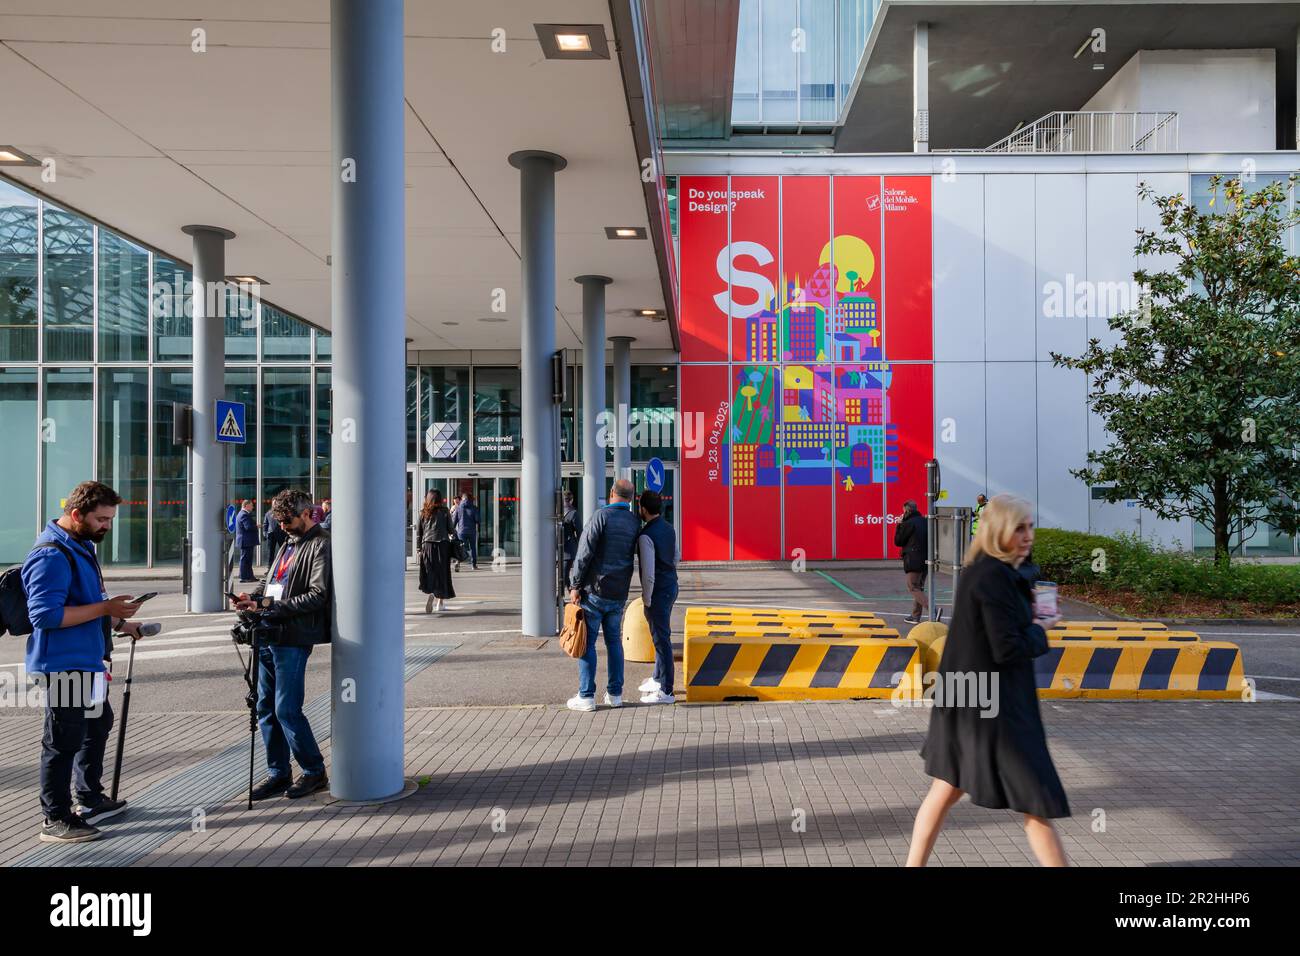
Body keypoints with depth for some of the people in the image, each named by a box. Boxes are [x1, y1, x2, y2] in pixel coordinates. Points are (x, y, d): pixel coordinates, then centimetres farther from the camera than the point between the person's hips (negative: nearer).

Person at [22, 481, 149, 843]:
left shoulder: (81, 546, 12)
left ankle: (91, 799, 37)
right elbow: (46, 614, -27)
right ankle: (56, 819, 7)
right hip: (63, 663, -11)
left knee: (98, 724, 22)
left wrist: (120, 623, 16)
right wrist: (104, 608, -27)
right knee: (64, 740, -3)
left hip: (86, 661, 11)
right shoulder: (51, 555, -20)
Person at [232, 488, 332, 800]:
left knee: (287, 709, -7)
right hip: (269, 634, 9)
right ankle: (278, 772, 21)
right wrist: (253, 598, 4)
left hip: (293, 637, -9)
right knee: (266, 707, 11)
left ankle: (315, 772, 7)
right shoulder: (289, 544, 20)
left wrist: (269, 604, -19)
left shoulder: (321, 546, -8)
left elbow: (318, 595, -17)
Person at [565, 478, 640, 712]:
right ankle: (615, 693, 16)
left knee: (587, 642, 1)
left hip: (595, 590, -5)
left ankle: (586, 697, 1)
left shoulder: (602, 515, -12)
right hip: (619, 594, 5)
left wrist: (575, 585, -10)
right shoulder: (635, 522, 6)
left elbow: (584, 552, -14)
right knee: (614, 641, 15)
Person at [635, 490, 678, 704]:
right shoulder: (669, 528, 7)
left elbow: (648, 572, -22)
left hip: (658, 590, -9)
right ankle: (658, 679, 37)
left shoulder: (646, 536, -20)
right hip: (671, 585, 9)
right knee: (661, 636, 22)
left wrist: (647, 598, -13)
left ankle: (665, 691, 3)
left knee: (661, 638, -3)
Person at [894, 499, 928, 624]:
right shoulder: (925, 522, 10)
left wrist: (899, 526, 6)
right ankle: (915, 616, 20)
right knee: (919, 587, 16)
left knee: (914, 588, -4)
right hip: (925, 560, 8)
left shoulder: (908, 524, -12)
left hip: (913, 561, -8)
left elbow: (898, 542, -4)